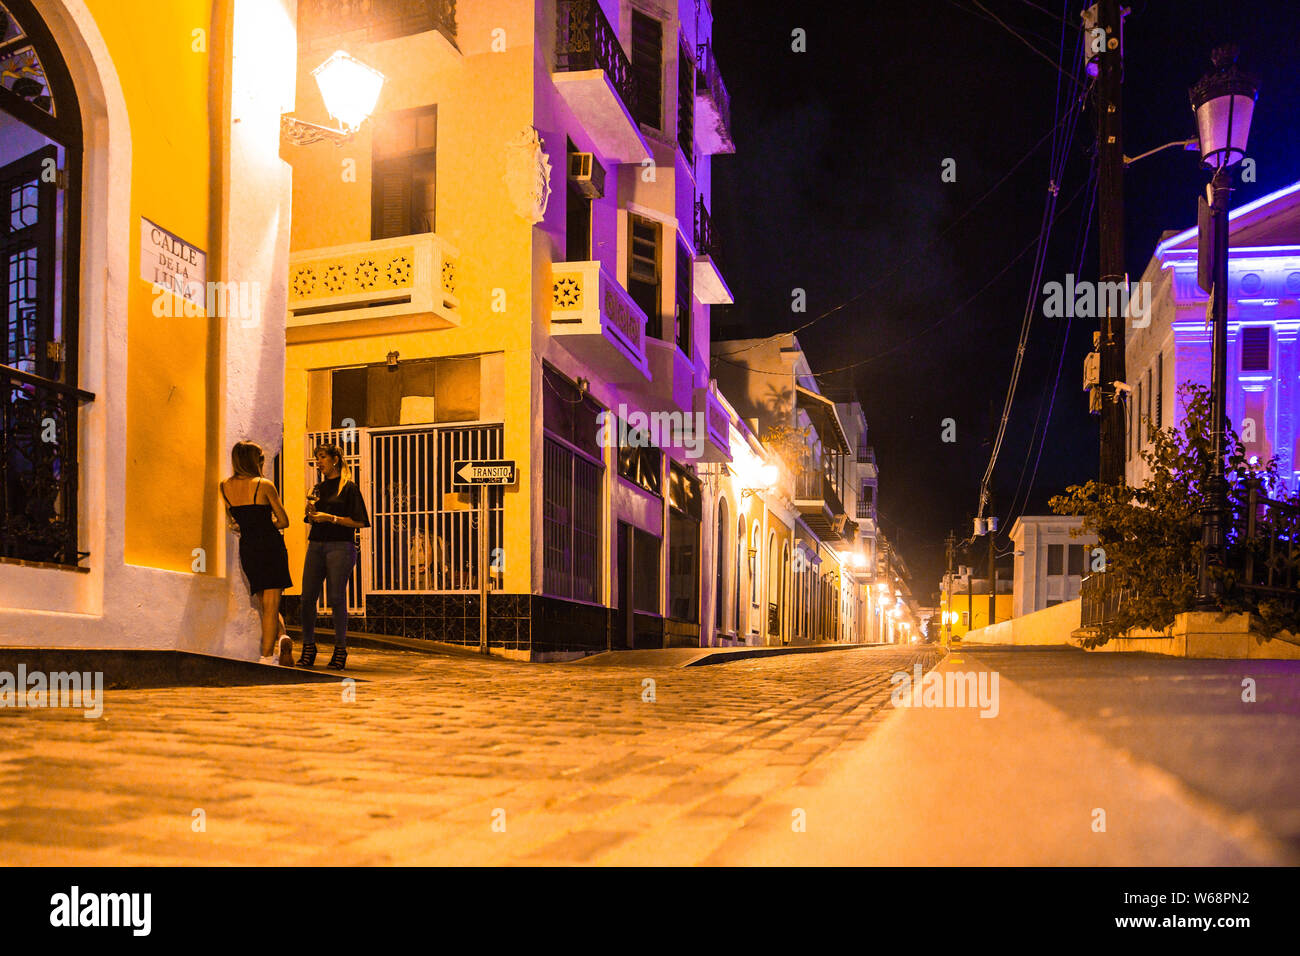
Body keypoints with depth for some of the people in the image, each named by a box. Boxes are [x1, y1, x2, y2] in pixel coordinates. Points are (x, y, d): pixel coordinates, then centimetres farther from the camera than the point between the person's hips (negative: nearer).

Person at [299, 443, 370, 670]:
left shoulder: (349, 487, -1)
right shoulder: (318, 488, 17)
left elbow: (359, 521, -7)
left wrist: (330, 518, -11)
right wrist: (312, 512, 2)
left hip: (340, 546, -6)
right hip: (316, 545, 6)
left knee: (336, 598, -5)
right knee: (307, 597, 1)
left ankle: (340, 649, 4)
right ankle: (308, 648, 10)